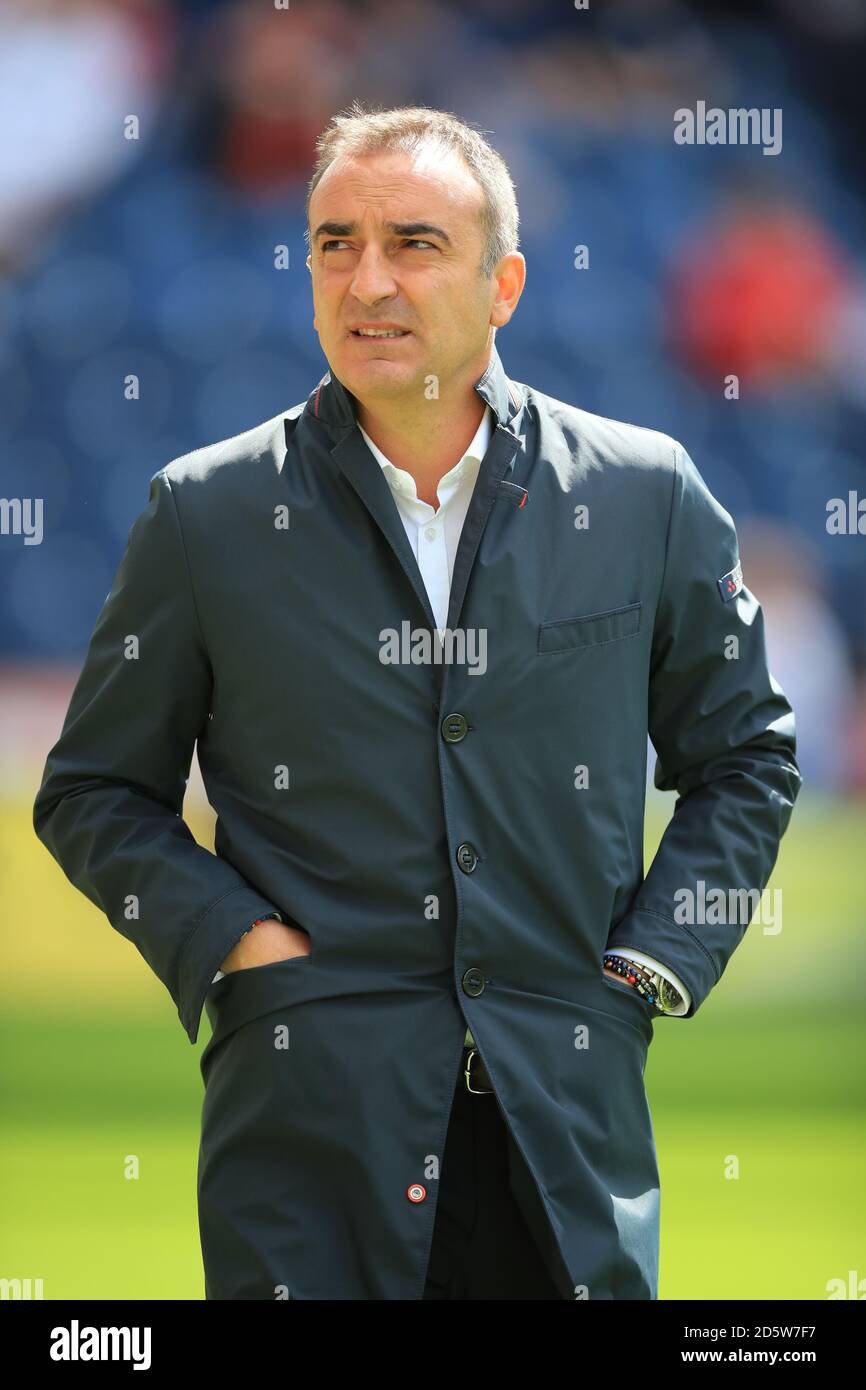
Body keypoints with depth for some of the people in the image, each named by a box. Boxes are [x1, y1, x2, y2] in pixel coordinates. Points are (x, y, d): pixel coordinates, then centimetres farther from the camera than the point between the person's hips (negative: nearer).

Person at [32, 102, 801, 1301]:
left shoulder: (646, 496, 6)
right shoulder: (207, 515, 4)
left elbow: (744, 757, 17)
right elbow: (94, 792, 11)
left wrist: (656, 964, 4)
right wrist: (231, 939, -4)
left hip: (568, 1111, 1)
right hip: (308, 1121, -1)